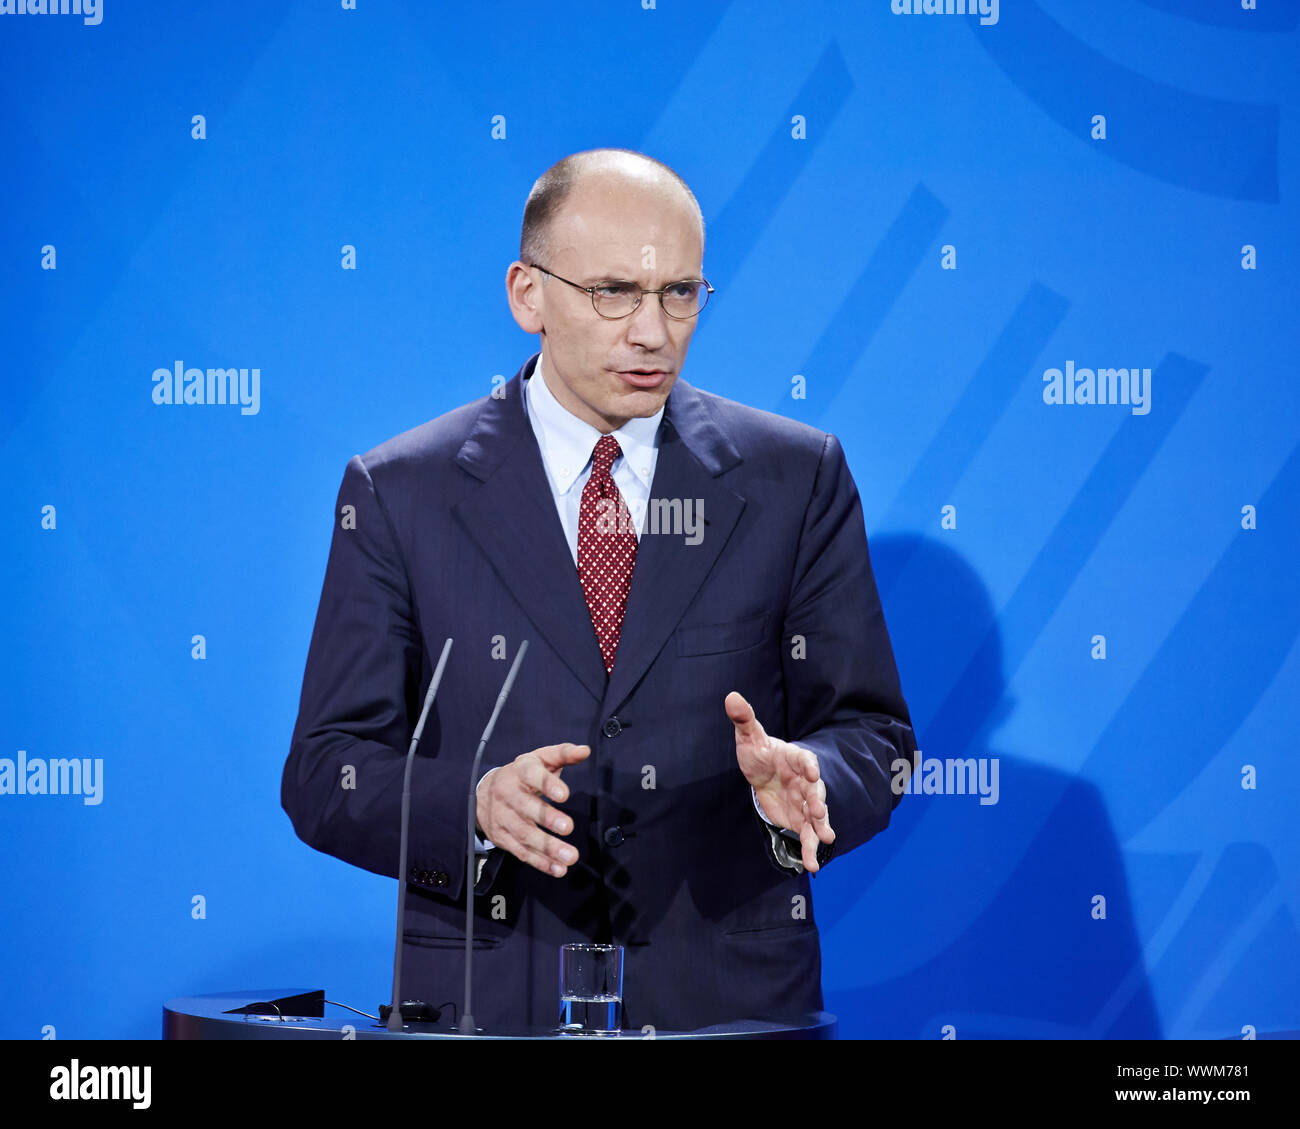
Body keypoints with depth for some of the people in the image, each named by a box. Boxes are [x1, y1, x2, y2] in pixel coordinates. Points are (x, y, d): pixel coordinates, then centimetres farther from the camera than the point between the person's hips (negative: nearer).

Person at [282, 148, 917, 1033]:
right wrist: (473, 804, -20)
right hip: (487, 995, -1)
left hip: (730, 994, 1)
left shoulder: (795, 478, 5)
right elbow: (326, 773, -1)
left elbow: (871, 734, 4)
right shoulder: (398, 494, 2)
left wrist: (800, 780, -18)